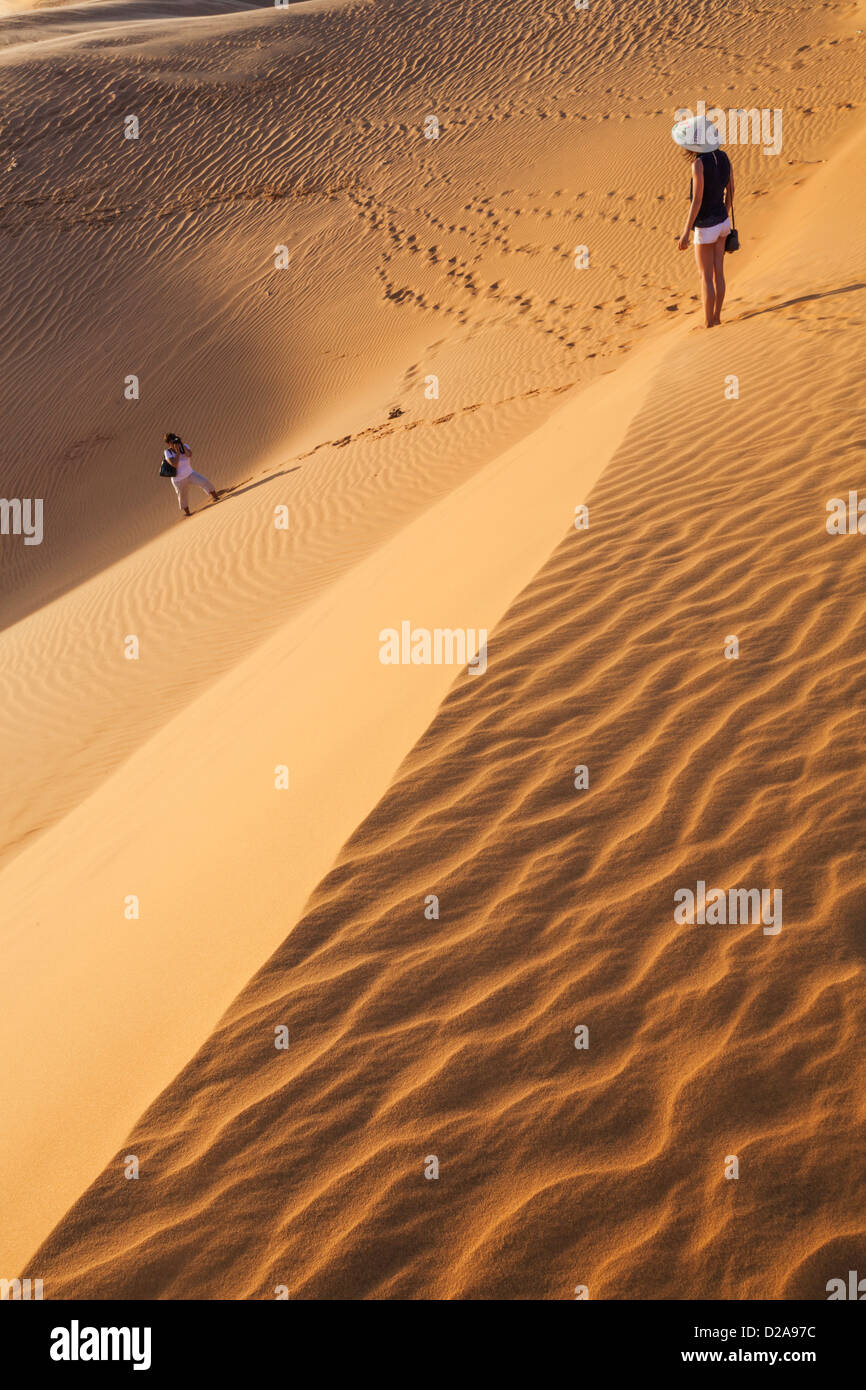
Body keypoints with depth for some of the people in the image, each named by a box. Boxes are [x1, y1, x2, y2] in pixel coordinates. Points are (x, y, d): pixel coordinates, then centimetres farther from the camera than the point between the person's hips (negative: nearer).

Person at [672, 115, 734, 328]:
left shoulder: (699, 163, -24)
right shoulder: (723, 156, -1)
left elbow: (697, 201, -25)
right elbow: (730, 190, 8)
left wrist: (686, 233, -20)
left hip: (706, 228, -7)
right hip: (722, 221, 7)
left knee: (706, 277, 5)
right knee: (718, 272, 16)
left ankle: (708, 324, 13)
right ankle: (716, 317, 27)